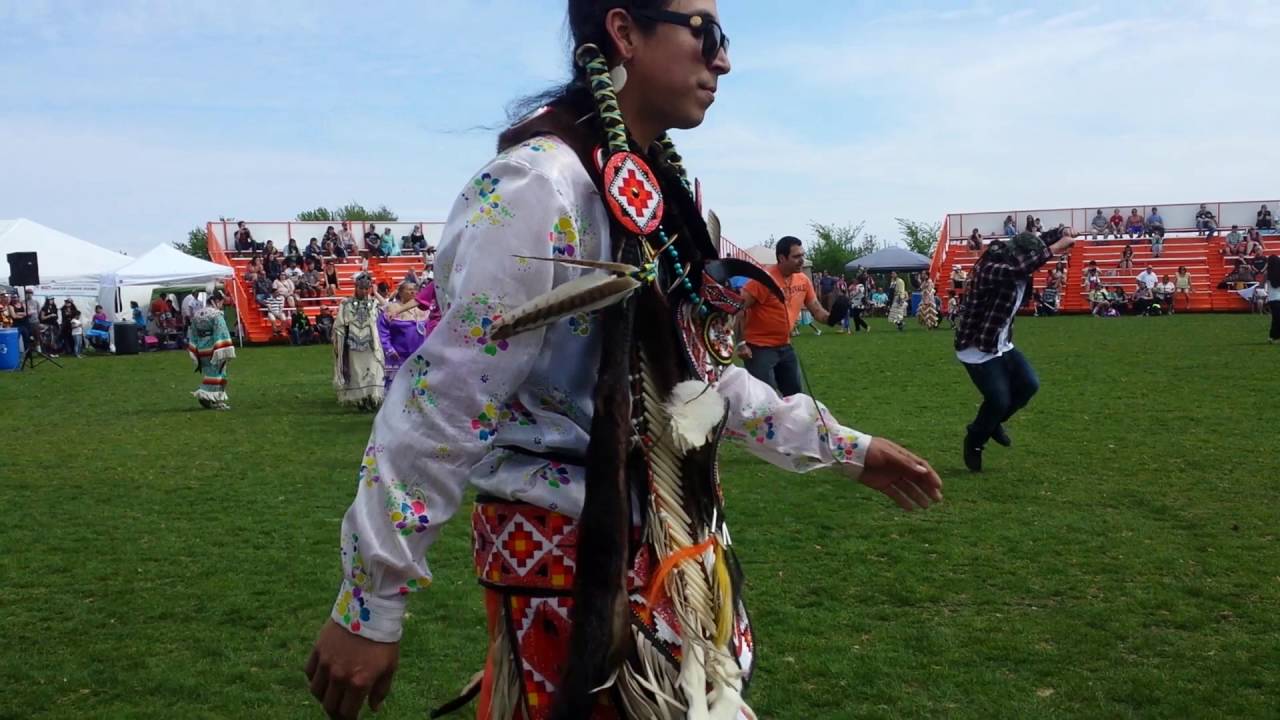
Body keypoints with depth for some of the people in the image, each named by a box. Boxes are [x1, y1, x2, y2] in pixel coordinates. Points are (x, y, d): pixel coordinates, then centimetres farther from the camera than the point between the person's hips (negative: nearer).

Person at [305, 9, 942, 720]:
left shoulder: (659, 194, 7)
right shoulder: (539, 185, -20)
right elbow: (445, 404, -21)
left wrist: (845, 447, 18)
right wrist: (369, 605, -17)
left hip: (678, 547, 9)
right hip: (576, 561, -8)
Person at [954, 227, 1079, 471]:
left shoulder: (1018, 265, -2)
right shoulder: (989, 268, -28)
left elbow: (1039, 241, 9)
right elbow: (1017, 269, -48)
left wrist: (1063, 232, -13)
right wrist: (1054, 249, -44)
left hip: (1002, 346, 9)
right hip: (976, 349, -9)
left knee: (1029, 384, 5)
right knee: (999, 400, -9)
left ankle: (993, 422, 29)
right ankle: (974, 442, 17)